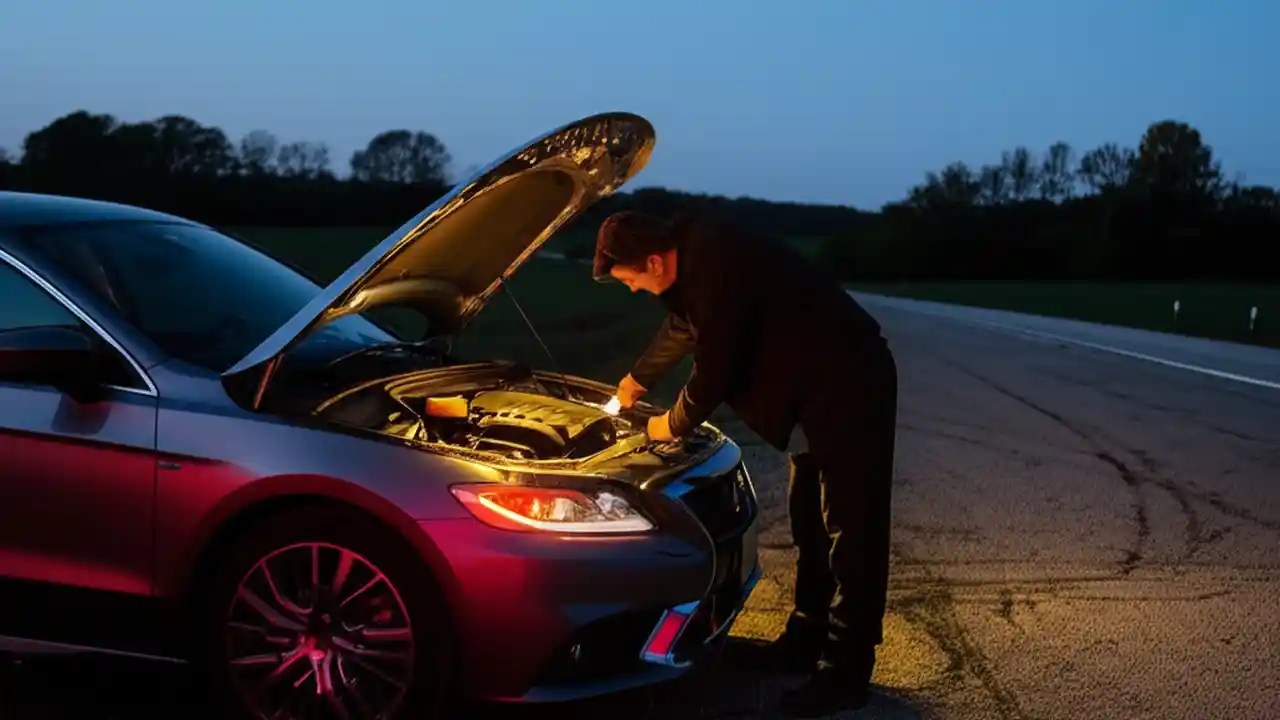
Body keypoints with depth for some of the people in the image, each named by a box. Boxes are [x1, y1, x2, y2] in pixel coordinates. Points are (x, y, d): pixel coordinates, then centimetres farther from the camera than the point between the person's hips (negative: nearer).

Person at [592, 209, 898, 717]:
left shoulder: (717, 268, -26)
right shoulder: (698, 251, 6)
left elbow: (713, 370, -21)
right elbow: (682, 327, 26)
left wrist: (672, 425, -1)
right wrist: (636, 380, 41)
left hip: (851, 388, -10)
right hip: (818, 389, 10)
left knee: (849, 528, -4)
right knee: (809, 519, 17)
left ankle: (844, 673, 2)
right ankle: (808, 638, 29)